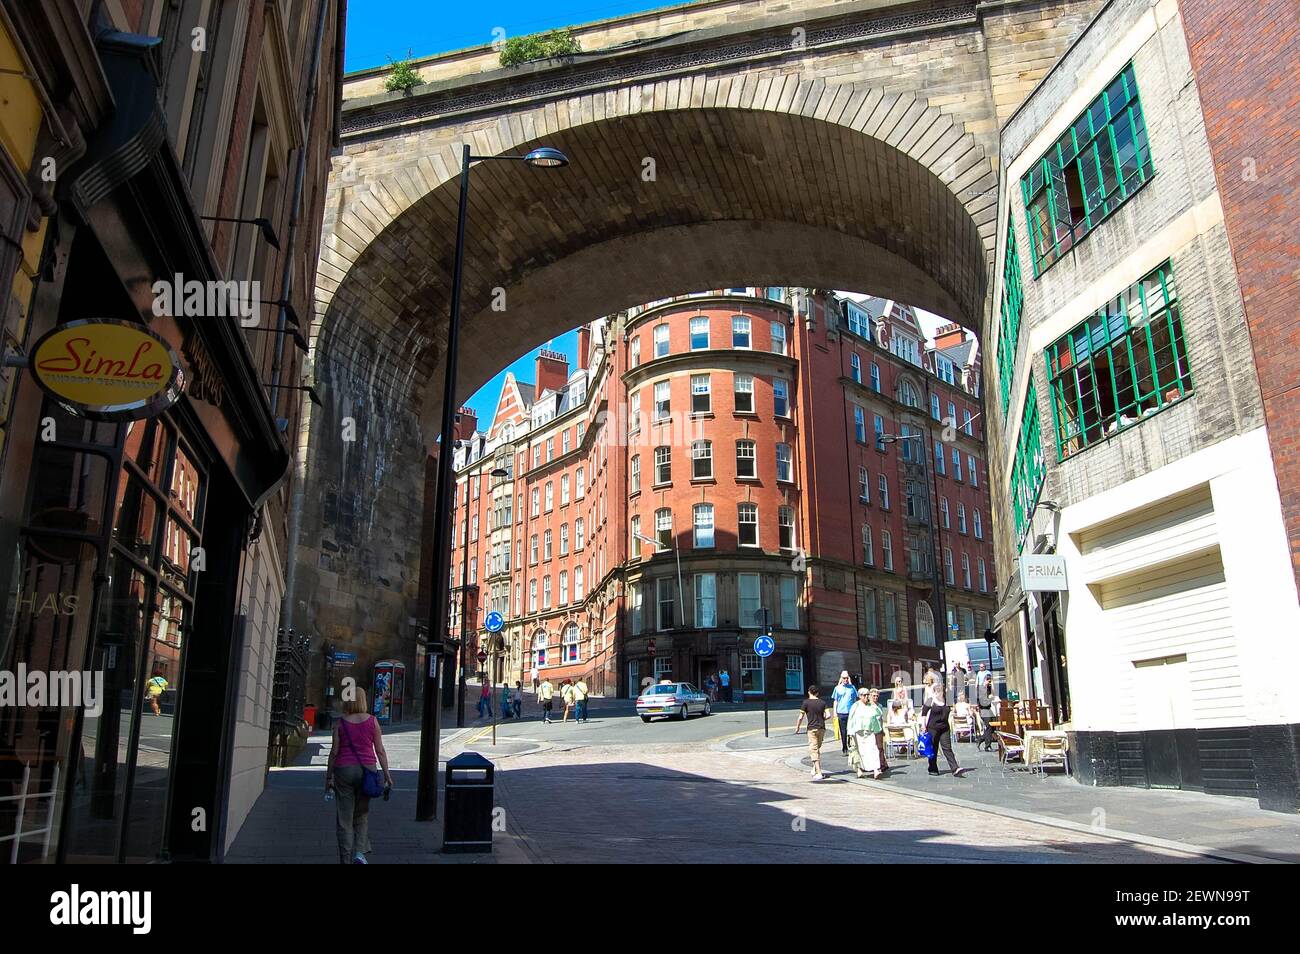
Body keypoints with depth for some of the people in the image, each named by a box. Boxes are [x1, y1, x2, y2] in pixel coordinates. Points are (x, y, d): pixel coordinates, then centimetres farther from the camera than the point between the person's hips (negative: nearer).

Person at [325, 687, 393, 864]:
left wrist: (328, 777, 8)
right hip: (367, 768, 1)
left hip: (344, 770, -1)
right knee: (362, 814, 15)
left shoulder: (340, 723, 0)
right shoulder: (372, 721, 1)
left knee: (344, 818, 6)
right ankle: (359, 852, -2)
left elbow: (334, 752, -1)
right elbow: (380, 750, 0)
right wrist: (386, 774, 6)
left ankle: (345, 859, 7)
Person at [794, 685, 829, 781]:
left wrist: (797, 728, 8)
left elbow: (801, 717, -5)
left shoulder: (806, 702, -5)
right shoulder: (822, 703, 6)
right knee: (817, 749, 19)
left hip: (812, 729, -5)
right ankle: (815, 770, 24)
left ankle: (818, 774, -11)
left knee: (813, 751, -4)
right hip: (822, 728, 5)